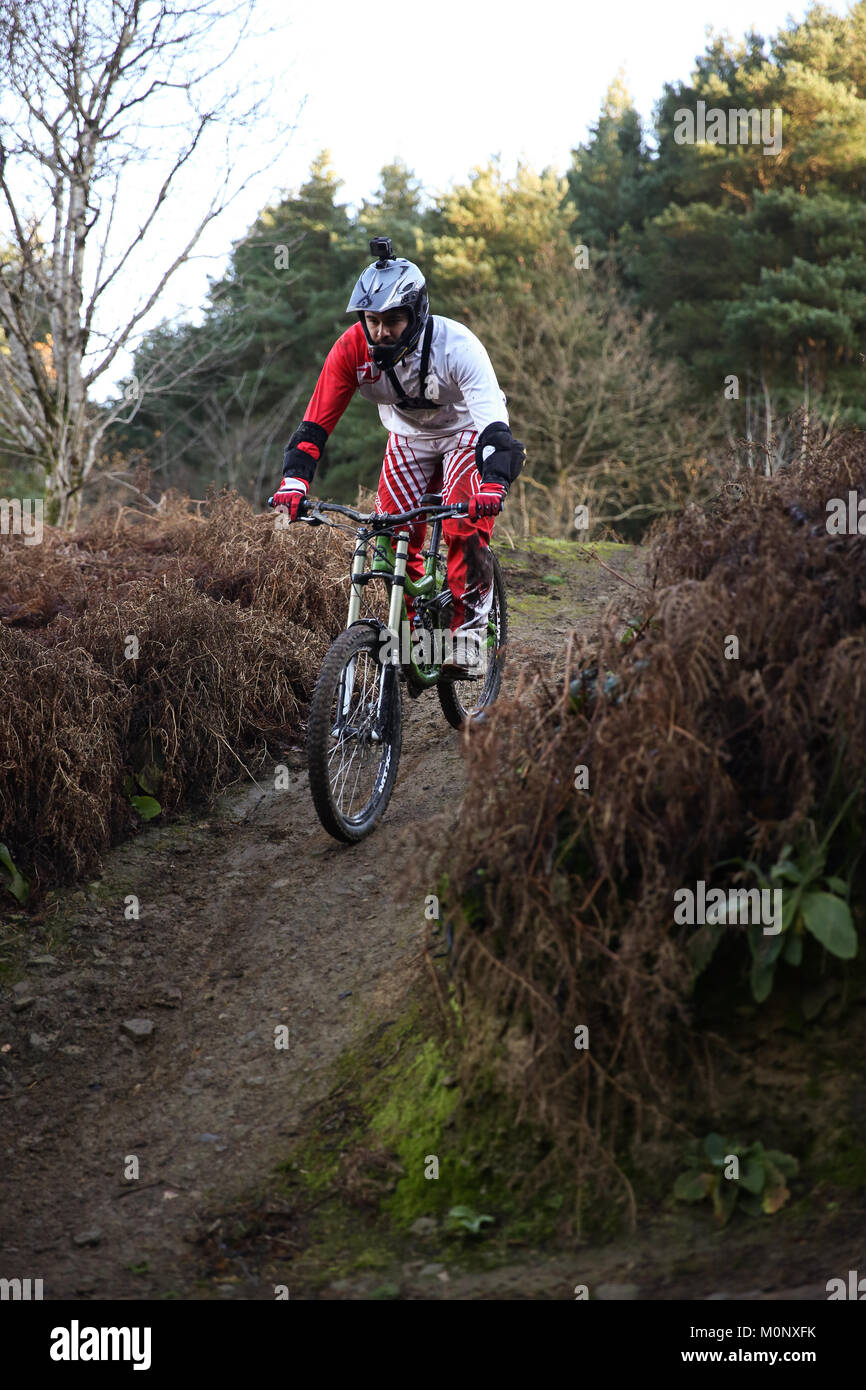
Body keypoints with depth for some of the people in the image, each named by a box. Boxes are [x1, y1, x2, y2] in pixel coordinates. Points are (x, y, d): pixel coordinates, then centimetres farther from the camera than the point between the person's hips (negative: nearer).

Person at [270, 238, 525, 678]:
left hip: (465, 431, -4)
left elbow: (494, 422, -43)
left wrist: (493, 482, -59)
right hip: (408, 437, 4)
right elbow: (317, 420, -24)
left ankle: (469, 634, -13)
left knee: (466, 531, -24)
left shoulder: (456, 345, -35)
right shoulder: (353, 348, -26)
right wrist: (294, 481, -39)